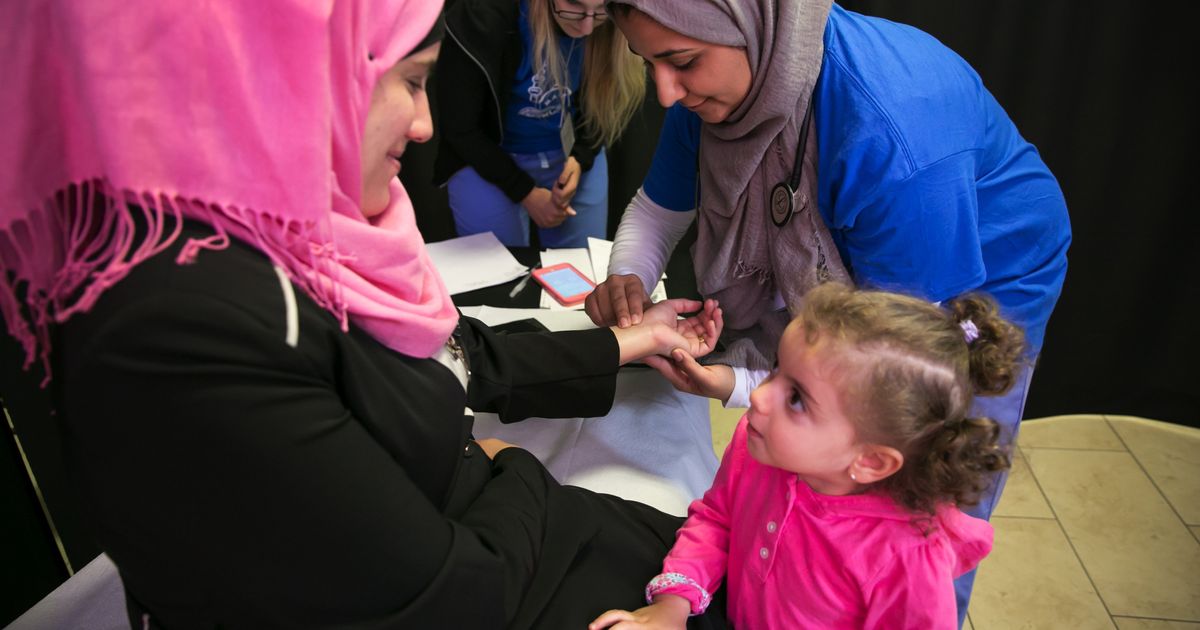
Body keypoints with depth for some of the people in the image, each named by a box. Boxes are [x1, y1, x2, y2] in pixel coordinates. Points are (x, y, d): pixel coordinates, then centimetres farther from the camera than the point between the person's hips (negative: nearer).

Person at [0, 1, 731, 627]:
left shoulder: (292, 230, -5)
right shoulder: (182, 336, -35)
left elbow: (465, 359, 7)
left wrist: (628, 343, 14)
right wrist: (517, 472, -9)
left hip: (467, 531, 8)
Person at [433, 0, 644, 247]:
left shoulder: (610, 30, -18)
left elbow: (603, 106, 0)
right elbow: (460, 128, -16)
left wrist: (581, 158, -17)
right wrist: (525, 192, -15)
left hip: (574, 151, 3)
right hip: (487, 156, -3)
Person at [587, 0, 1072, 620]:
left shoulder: (893, 132, -41)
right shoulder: (712, 84, -19)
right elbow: (658, 207, -3)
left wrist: (741, 383, -39)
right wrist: (626, 278, -24)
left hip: (979, 286, -5)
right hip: (847, 276, 6)